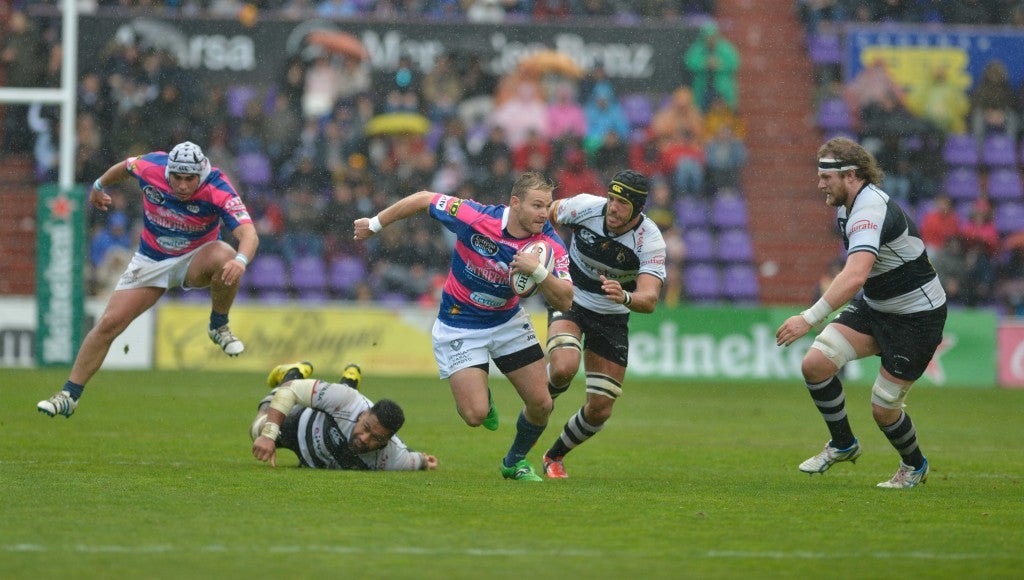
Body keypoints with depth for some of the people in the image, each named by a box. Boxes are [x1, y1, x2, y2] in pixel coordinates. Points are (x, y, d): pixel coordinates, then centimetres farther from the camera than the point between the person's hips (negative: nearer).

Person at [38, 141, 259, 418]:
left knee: (225, 258, -37)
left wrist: (241, 260, -62)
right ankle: (69, 395, 4)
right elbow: (125, 167, 4)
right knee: (109, 323, -9)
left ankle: (219, 326, -11)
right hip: (152, 259, 2)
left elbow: (249, 234, -40)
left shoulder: (218, 190, -29)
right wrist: (99, 186, 23)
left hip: (195, 260, -2)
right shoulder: (150, 167, -21)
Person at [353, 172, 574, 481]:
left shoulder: (550, 244, -21)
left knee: (541, 404, -2)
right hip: (459, 326, -3)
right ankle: (483, 395, 26)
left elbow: (564, 301, -25)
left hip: (509, 320, 3)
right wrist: (375, 224, -1)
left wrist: (538, 271, -43)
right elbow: (424, 199, -13)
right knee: (475, 415, -14)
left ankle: (515, 462, 29)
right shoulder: (475, 217, -28)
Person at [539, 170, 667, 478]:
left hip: (612, 317, 1)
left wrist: (626, 298, -55)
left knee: (600, 410, 1)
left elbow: (650, 299, -35)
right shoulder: (586, 206, -21)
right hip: (568, 300, -1)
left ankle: (555, 456, 29)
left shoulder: (650, 241, -24)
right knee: (564, 368, -32)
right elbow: (546, 215, 1)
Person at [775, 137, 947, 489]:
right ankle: (843, 445, 10)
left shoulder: (870, 211, -29)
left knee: (883, 408, -4)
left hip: (916, 316, -9)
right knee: (815, 363, -10)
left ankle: (914, 466, 27)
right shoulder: (847, 206, 2)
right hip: (874, 306, 9)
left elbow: (855, 275, -45)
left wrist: (810, 318, -50)